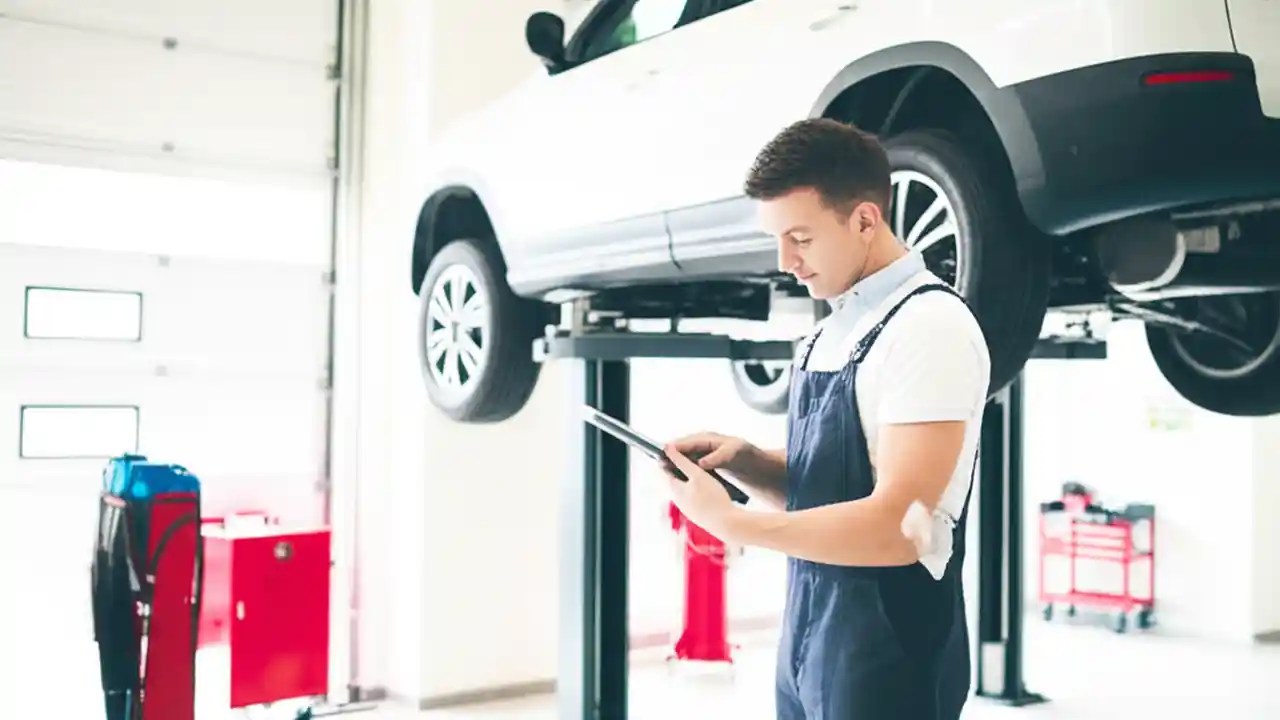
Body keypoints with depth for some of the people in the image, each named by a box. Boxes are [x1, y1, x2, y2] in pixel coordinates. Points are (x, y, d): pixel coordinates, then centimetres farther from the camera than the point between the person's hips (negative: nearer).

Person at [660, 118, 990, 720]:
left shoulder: (930, 325, -17)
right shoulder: (828, 334, 8)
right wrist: (742, 460, -4)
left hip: (889, 652, -7)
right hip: (805, 638, 7)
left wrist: (729, 521, -19)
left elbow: (895, 528, -23)